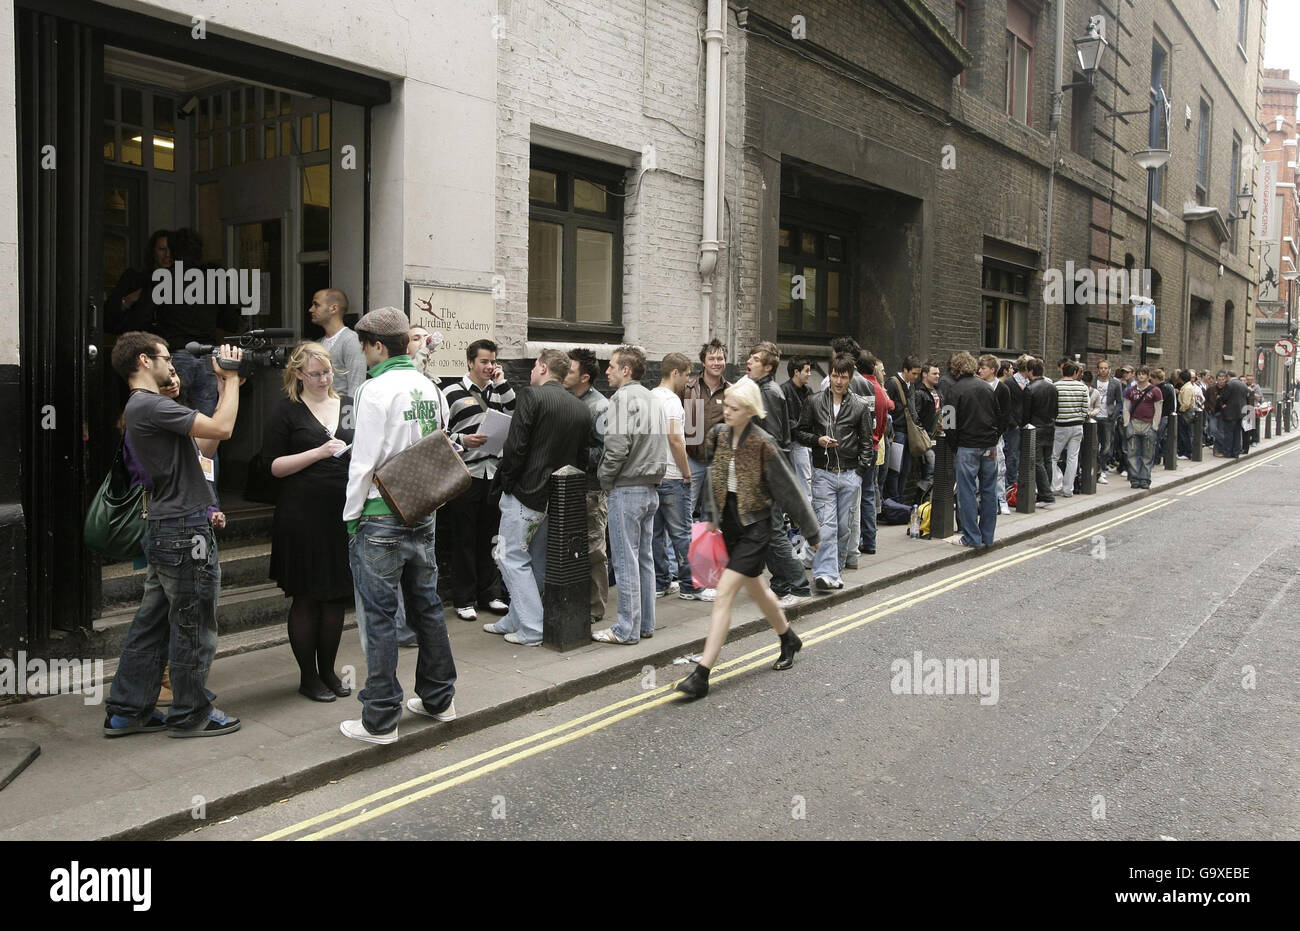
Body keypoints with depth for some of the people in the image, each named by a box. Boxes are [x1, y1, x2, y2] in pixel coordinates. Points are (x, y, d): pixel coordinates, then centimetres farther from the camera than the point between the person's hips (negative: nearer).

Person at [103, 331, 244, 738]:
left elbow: (210, 430, 17)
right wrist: (231, 377, -12)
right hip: (185, 530, -10)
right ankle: (191, 715, 14)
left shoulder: (144, 406, 17)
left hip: (165, 529, 10)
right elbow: (222, 429, -24)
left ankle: (126, 711, 24)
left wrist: (224, 382, 13)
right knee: (194, 627, 2)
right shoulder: (150, 405, -17)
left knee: (152, 622, 16)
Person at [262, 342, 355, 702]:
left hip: (344, 512, 4)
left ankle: (328, 669, 24)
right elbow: (276, 466, -5)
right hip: (303, 516, -4)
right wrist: (318, 452, -16)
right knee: (306, 598, 4)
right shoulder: (286, 410, 0)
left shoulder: (349, 405, 12)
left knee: (337, 595, 10)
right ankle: (308, 675, 17)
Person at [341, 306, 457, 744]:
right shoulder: (430, 388, 7)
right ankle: (438, 698, 28)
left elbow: (364, 460, -15)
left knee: (379, 616, -1)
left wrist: (351, 515, -6)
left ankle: (381, 719, 5)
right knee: (426, 605, 17)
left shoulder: (376, 389, -14)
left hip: (381, 517, -7)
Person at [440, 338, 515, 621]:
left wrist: (502, 382, -1)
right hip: (465, 475, -5)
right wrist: (462, 441, -21)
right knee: (464, 539, 2)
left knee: (490, 537, 11)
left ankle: (489, 594, 21)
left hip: (493, 473, 5)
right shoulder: (452, 393, -3)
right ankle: (464, 600, 11)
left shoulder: (497, 391, 14)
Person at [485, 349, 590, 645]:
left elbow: (515, 446, -17)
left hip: (526, 492, -7)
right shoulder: (581, 409, 8)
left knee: (512, 557, 1)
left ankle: (531, 629, -1)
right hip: (559, 497, 8)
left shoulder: (531, 397, -12)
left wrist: (506, 479, -4)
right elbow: (583, 457, 10)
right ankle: (515, 620, 26)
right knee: (537, 560, 15)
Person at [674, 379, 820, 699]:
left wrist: (811, 531, -2)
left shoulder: (763, 444, -17)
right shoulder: (718, 435, 0)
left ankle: (701, 675, -13)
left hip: (754, 528, -7)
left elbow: (789, 490, -10)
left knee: (723, 595, -14)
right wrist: (711, 515, 18)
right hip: (729, 525, 7)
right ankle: (789, 639, 49)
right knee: (755, 589, 23)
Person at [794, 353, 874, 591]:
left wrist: (860, 472, 0)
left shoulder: (860, 406, 6)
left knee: (845, 527, 6)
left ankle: (835, 571, 18)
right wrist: (817, 440, -9)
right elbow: (799, 432, 10)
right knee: (826, 525, -10)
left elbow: (866, 442, 9)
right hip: (823, 473, -1)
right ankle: (825, 573, -15)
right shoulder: (815, 402, 5)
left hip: (850, 474, 1)